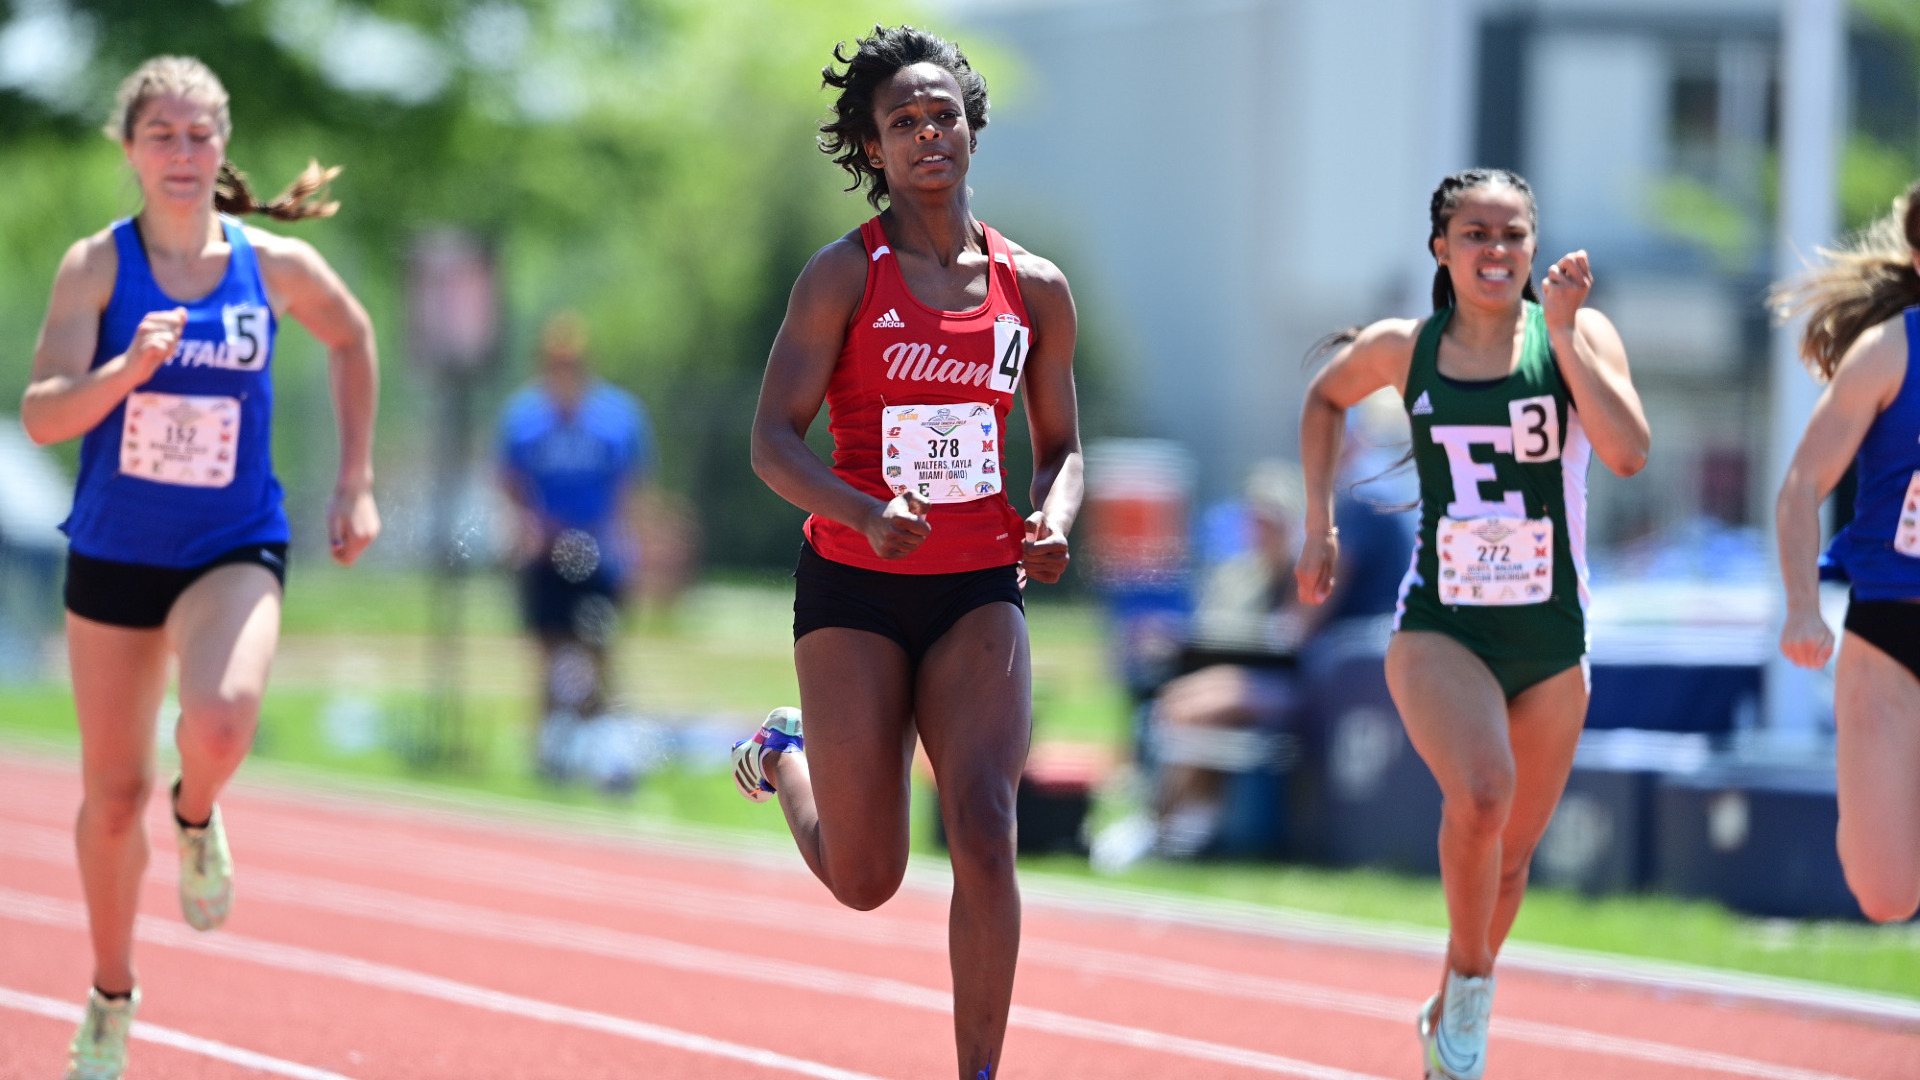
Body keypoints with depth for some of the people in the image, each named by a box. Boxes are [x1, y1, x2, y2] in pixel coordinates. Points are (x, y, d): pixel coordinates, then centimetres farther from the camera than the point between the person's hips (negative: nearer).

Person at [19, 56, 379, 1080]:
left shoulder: (275, 265, -6)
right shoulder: (97, 265, -9)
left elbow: (352, 339, 15)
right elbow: (42, 416, -16)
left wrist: (355, 483, 12)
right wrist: (128, 369, -33)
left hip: (233, 553, -1)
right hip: (113, 555, 1)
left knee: (219, 722, -32)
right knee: (113, 795, 10)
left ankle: (196, 818, 6)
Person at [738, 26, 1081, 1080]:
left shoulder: (1034, 289, 5)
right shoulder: (846, 274, -6)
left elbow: (1059, 446, 16)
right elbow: (772, 442, -10)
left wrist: (1051, 523, -6)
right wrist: (868, 516, -28)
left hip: (978, 594, 2)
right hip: (854, 592, -2)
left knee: (984, 830, -18)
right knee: (865, 881, 5)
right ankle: (785, 753, 40)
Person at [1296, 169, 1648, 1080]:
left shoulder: (1577, 334, -6)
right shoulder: (1401, 350, -1)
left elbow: (1629, 452, -22)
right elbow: (1326, 398, 21)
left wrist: (1565, 334, -24)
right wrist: (1319, 520, 14)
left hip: (1551, 639, 1)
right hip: (1439, 630, -1)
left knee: (1508, 856, 13)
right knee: (1480, 795, -29)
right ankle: (1470, 983, -8)